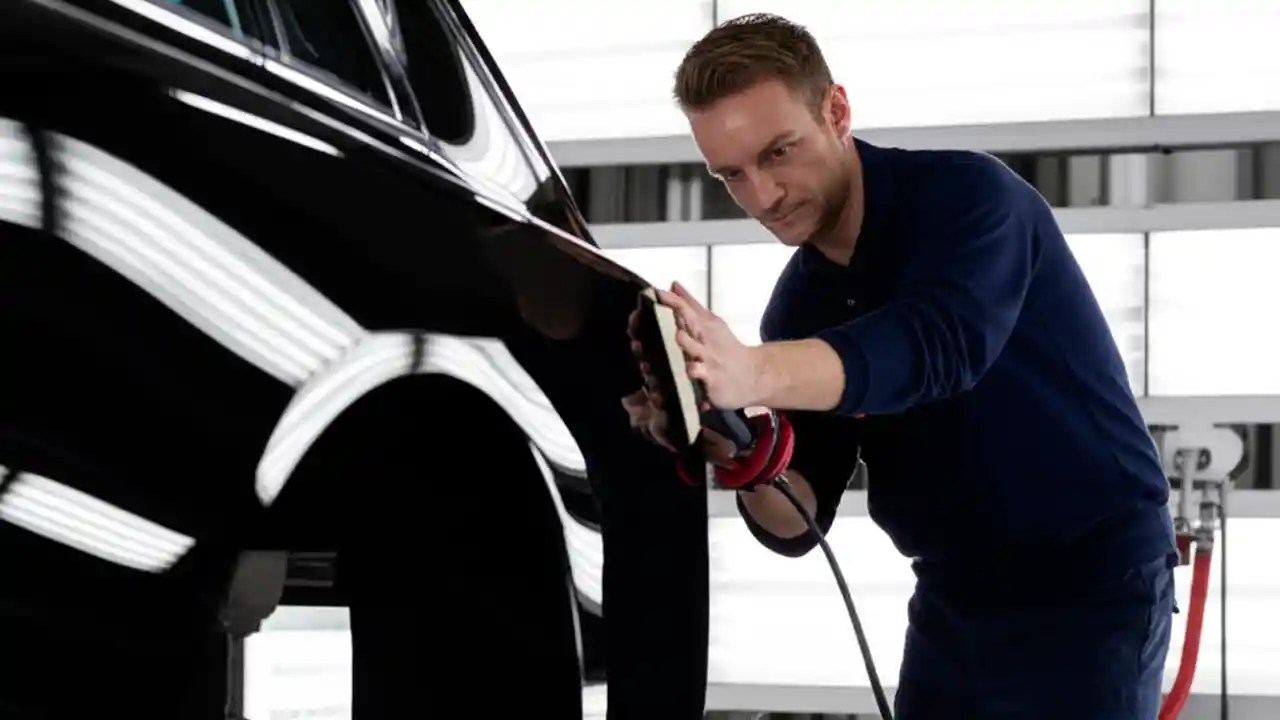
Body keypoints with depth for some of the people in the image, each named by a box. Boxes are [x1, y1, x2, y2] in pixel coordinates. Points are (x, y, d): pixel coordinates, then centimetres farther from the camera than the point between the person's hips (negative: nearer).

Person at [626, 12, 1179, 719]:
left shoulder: (965, 195, -16)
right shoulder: (798, 307, 2)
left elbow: (942, 342, -38)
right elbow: (797, 520, -3)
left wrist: (754, 374, -53)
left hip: (1089, 582, -6)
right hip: (954, 600, 7)